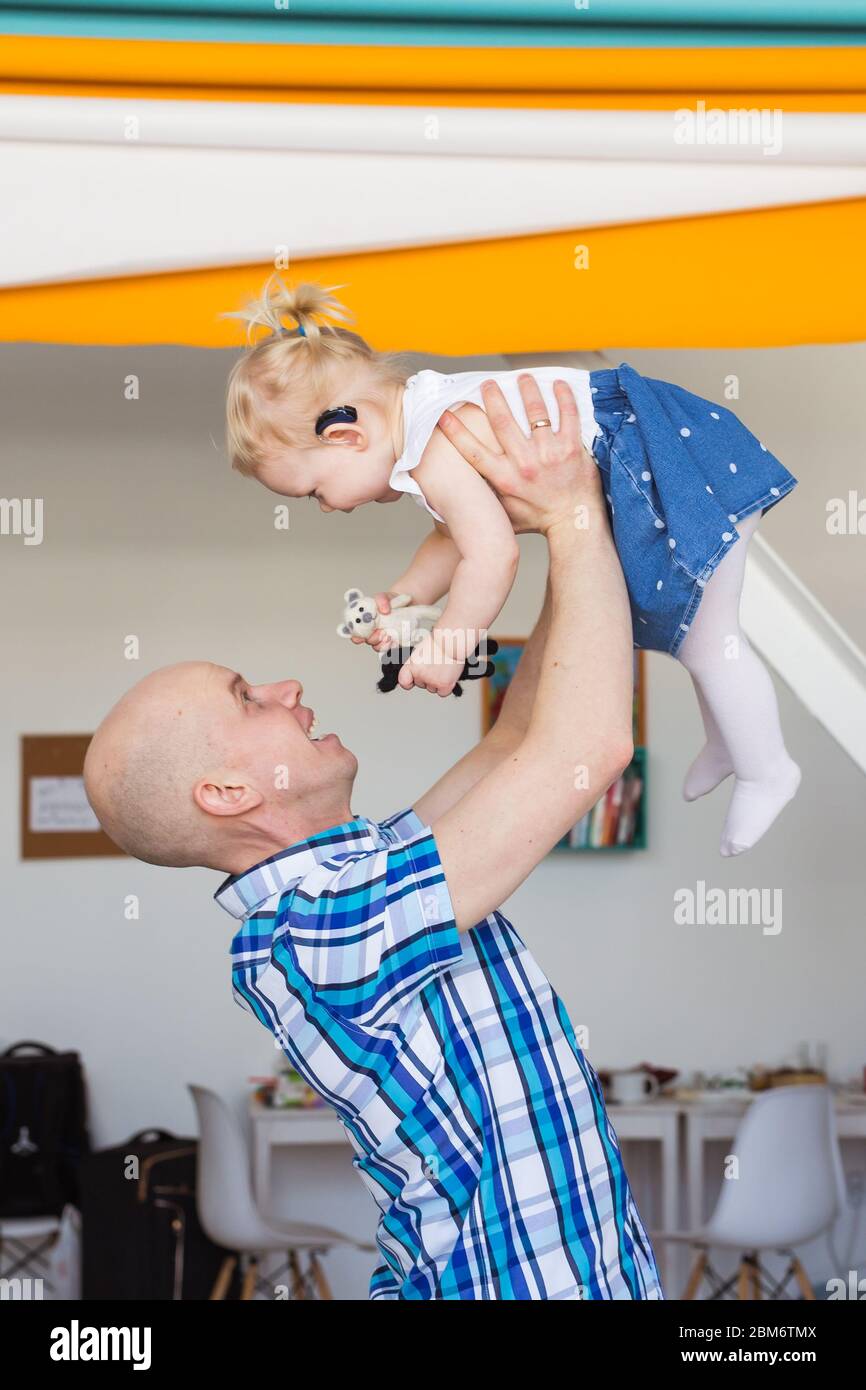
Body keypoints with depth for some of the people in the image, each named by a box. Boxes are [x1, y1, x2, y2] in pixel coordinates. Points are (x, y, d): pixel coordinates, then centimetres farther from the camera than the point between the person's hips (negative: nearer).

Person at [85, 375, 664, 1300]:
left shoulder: (351, 870, 4)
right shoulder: (321, 924, -24)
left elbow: (516, 739, 11)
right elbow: (588, 748, -28)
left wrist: (575, 536, 4)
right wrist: (573, 516, -18)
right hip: (527, 1281, -9)